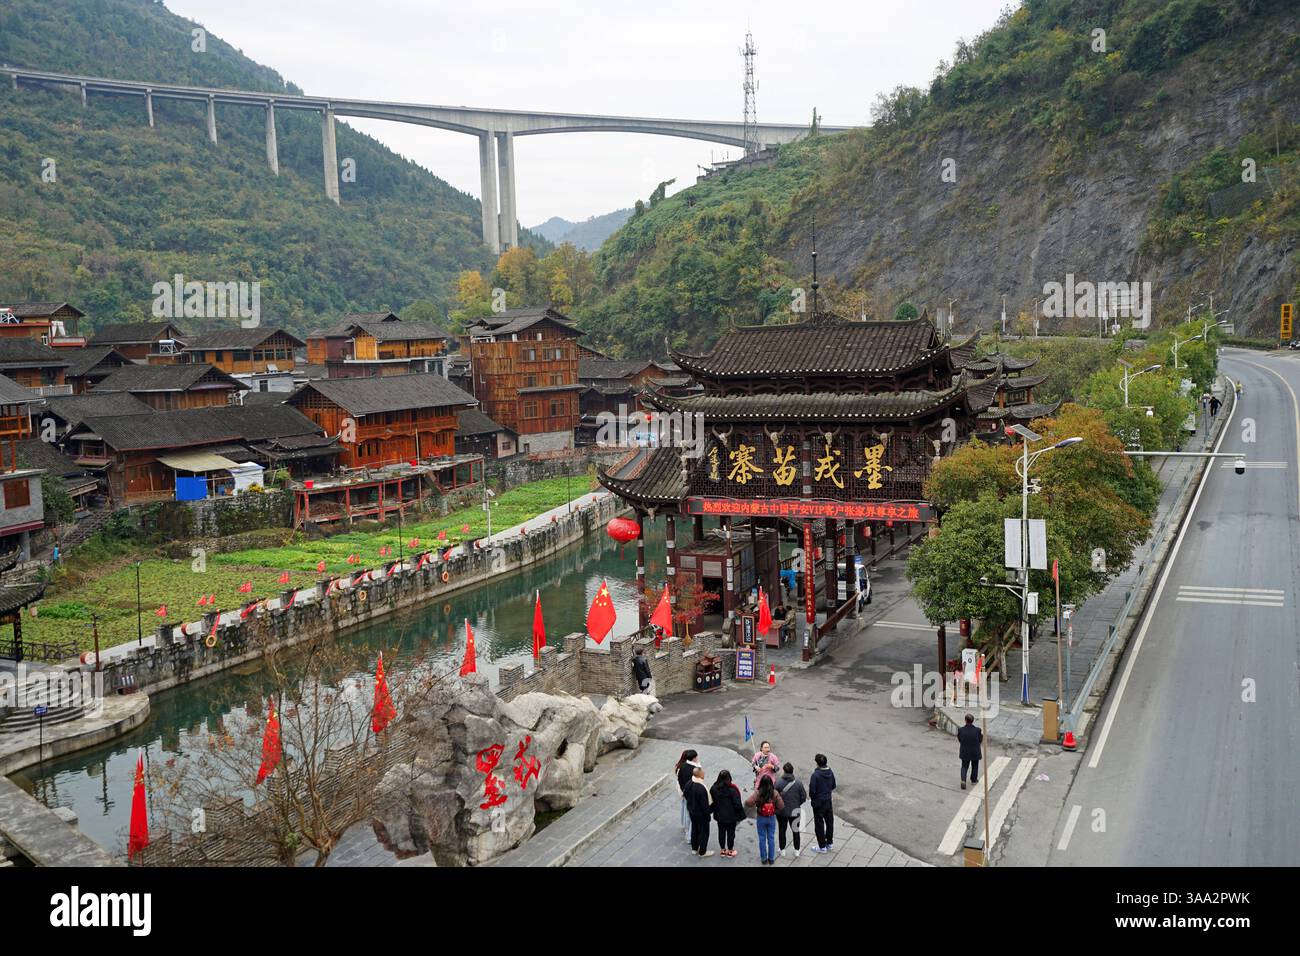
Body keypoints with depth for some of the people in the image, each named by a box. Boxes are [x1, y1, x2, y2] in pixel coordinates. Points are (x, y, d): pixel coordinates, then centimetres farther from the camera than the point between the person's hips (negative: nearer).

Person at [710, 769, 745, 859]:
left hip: (719, 815, 4)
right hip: (731, 816, -4)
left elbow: (712, 802, 3)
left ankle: (722, 849, 27)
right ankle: (730, 850, 21)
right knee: (731, 832, 11)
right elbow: (737, 804, -17)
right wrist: (740, 815, -5)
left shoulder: (714, 788, -8)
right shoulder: (732, 789, -21)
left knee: (721, 832, 17)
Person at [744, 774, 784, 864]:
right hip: (772, 818, 1)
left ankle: (764, 858, 21)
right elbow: (781, 806, -12)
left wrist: (756, 804, -5)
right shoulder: (775, 793, -15)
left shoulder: (758, 793, -19)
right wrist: (775, 810, 7)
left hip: (761, 818, -1)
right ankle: (771, 858, 23)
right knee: (771, 838, 15)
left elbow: (748, 803, -26)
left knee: (762, 838, 13)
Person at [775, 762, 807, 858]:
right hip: (795, 811, 1)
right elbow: (803, 797, -7)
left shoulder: (778, 783, -17)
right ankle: (796, 851, 22)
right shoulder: (798, 784, -13)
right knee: (795, 830, 17)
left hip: (781, 811, -1)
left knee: (782, 830, 17)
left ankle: (782, 850, 26)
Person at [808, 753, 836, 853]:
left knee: (819, 824, 7)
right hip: (828, 801, 6)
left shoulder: (815, 775, -24)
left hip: (818, 803, -6)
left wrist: (810, 797, -1)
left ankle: (822, 847, 15)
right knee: (829, 822, 19)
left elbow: (812, 790, -20)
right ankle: (830, 843, 33)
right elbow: (833, 787, 7)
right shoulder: (830, 773, -4)